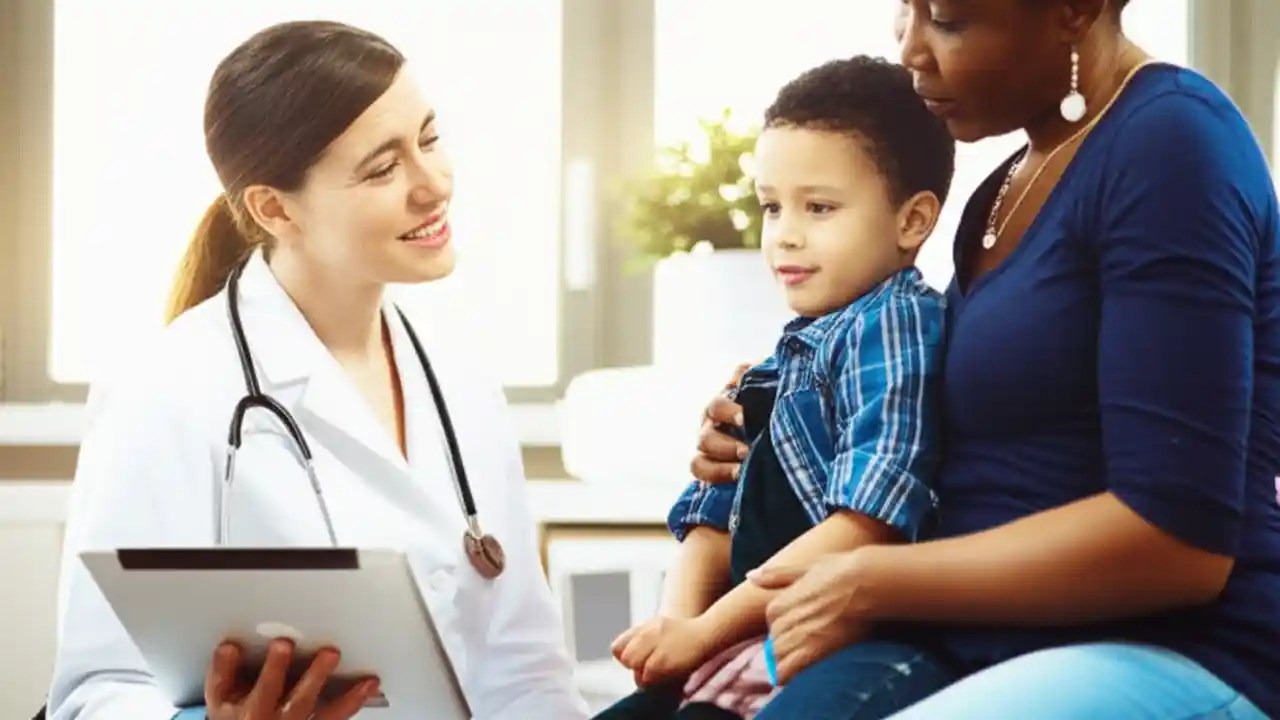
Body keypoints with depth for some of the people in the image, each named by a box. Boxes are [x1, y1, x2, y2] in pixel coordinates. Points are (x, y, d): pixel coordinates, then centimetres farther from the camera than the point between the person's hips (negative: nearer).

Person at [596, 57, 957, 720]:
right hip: (751, 646, 9)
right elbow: (716, 523, 15)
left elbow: (868, 522, -18)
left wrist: (704, 632, -15)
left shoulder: (895, 322, -7)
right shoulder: (789, 359, 19)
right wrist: (677, 620, -7)